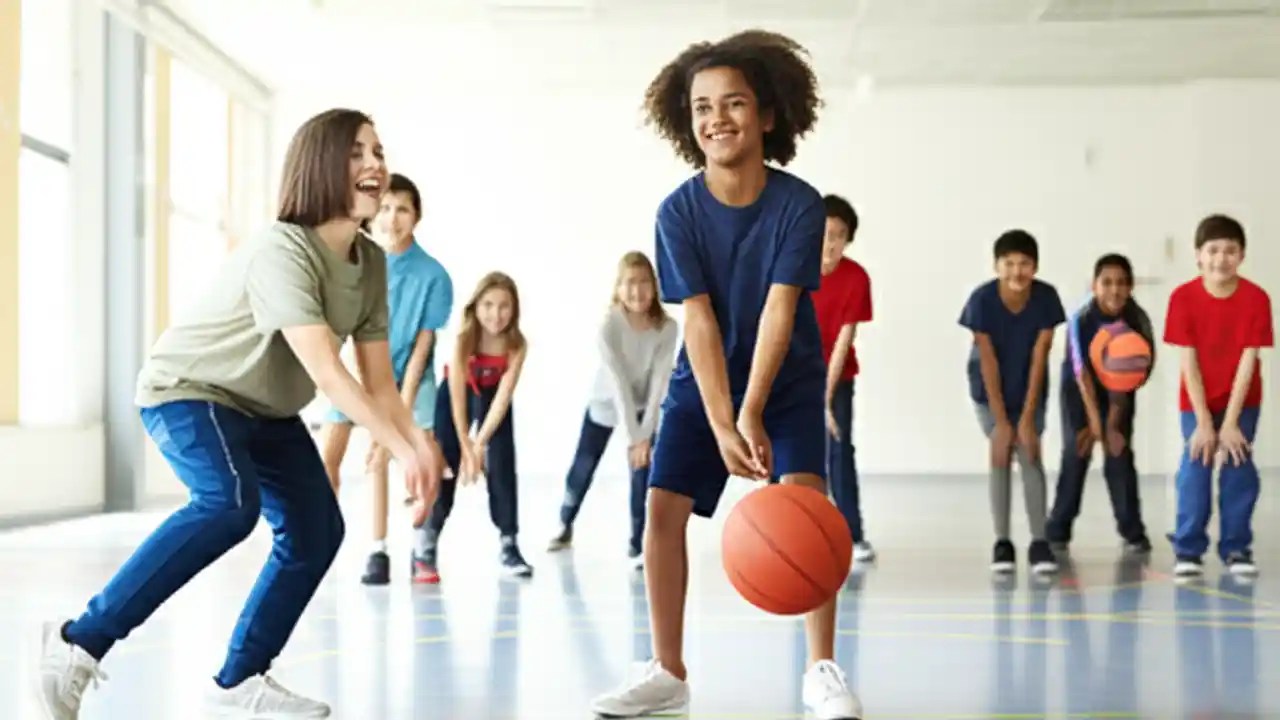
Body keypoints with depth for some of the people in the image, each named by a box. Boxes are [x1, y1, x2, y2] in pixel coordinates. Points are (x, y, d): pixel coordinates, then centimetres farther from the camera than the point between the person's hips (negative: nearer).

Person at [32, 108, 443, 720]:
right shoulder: (281, 251, -31)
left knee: (317, 531, -2)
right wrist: (405, 451, -41)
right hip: (189, 389, -8)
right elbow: (326, 374, -38)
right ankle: (81, 642, -25)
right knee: (231, 503, -33)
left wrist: (420, 444, -23)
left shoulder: (371, 262, -5)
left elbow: (379, 381, -6)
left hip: (266, 409, 8)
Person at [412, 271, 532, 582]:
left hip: (493, 399, 2)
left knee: (502, 469, -7)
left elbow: (503, 398, -25)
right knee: (444, 467, -9)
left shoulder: (517, 345, -25)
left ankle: (509, 547, -1)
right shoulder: (463, 340, -31)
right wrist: (465, 448, -25)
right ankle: (425, 550, -6)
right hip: (456, 395, -2)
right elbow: (458, 398, -27)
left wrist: (480, 445, -28)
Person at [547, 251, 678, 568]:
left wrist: (646, 434, -27)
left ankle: (636, 545, 0)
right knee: (582, 469, 9)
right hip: (605, 403, 0)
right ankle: (565, 525, 35)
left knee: (643, 470, -12)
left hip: (644, 407, 1)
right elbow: (619, 383, -32)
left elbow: (659, 382, -23)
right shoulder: (609, 327, -30)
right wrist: (632, 437, -34)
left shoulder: (666, 328, -24)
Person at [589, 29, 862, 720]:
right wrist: (721, 426, -30)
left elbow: (779, 311, -25)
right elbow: (699, 320, -21)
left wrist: (752, 413, -34)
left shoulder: (798, 204, -19)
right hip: (702, 380, 2)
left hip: (788, 379, -1)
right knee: (662, 507, -7)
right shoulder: (678, 212, -16)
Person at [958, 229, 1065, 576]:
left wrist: (1027, 416, -18)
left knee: (1030, 456, -6)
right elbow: (988, 361, -21)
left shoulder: (1046, 297, -23)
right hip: (990, 391, -1)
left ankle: (1039, 542, -5)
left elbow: (1038, 358, -18)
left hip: (1030, 390, 1)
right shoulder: (982, 299, -26)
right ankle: (1002, 541, 3)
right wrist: (1001, 419, -19)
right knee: (1000, 457, -3)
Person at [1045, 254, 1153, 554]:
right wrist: (1094, 422, -34)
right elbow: (1082, 374, -29)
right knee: (1075, 455, -7)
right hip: (1079, 390, -1)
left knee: (1120, 455, -7)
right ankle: (1057, 530, 2)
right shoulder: (1081, 320, -27)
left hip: (1119, 392, 1)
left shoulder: (1137, 320, -21)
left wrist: (1113, 422, -22)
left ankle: (1132, 531, 0)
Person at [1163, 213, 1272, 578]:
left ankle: (1236, 548, 6)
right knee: (1194, 467, -8)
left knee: (1239, 467, -5)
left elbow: (1248, 361, -17)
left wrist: (1230, 422, -18)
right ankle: (1188, 549, -1)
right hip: (1197, 400, 0)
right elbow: (1189, 362, -15)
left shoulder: (1257, 298, -18)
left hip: (1242, 399, 0)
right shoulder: (1183, 297, -18)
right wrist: (1204, 421, -16)